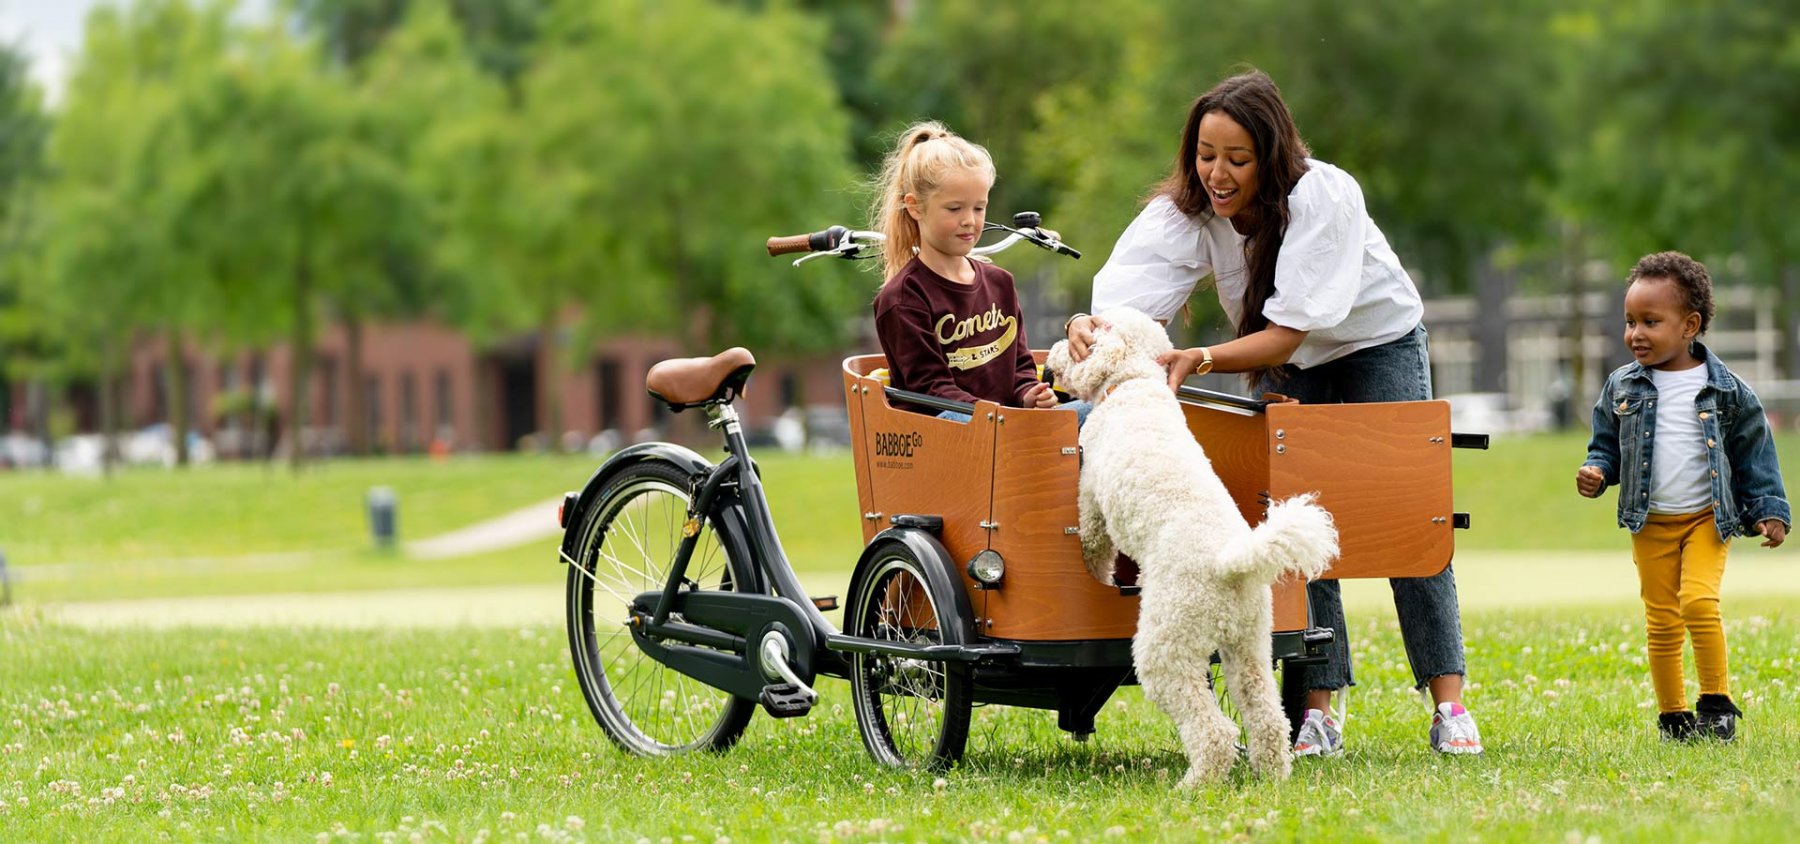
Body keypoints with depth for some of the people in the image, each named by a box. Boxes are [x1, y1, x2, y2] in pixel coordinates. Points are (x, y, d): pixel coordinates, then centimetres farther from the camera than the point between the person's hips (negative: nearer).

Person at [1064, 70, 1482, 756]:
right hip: (1285, 366, 3)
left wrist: (1200, 359, -53)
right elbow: (1123, 304, -35)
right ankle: (1318, 712, -7)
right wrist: (1086, 327, -59)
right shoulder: (1184, 210, -24)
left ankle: (1449, 705, -5)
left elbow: (1287, 333, -38)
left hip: (1378, 344, -3)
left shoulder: (1322, 197, -35)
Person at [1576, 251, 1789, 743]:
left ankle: (1717, 703, -7)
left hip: (1708, 518, -3)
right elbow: (1607, 444, 12)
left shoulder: (1726, 392, -3)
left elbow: (1754, 455, 3)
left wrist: (1769, 511, 0)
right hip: (1649, 523, 3)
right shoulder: (1621, 389, 3)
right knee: (1662, 621, 4)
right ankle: (1672, 716, 14)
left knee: (1698, 601, -20)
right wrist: (1596, 473, -9)